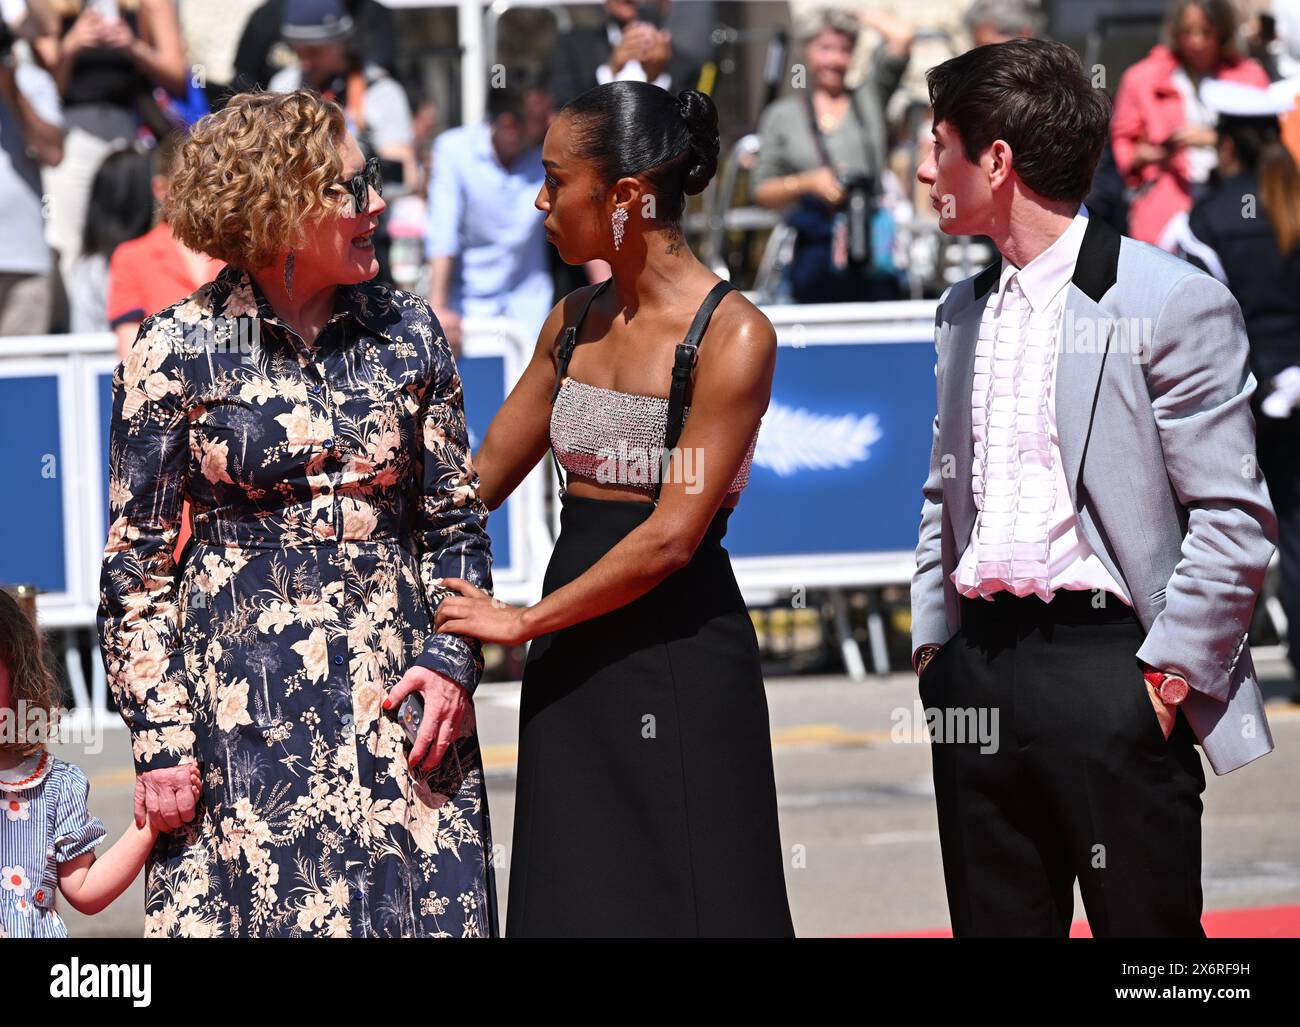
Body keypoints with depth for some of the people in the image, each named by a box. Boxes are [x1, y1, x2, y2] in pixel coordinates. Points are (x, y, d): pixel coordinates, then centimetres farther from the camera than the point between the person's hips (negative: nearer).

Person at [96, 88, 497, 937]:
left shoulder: (407, 334, 6)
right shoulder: (177, 350, -3)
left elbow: (456, 521, 12)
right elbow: (136, 558, 0)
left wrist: (453, 660, -2)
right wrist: (158, 733, -5)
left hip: (396, 694, 3)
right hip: (241, 697, -2)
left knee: (421, 905, -1)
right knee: (251, 902, -1)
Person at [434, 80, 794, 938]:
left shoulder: (731, 335, -13)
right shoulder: (575, 322, 9)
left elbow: (672, 536, -16)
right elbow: (486, 476, 17)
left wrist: (525, 621, -10)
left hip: (680, 659, -6)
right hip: (572, 662, 6)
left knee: (682, 899, -3)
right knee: (576, 898, 6)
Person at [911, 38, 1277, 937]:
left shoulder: (1171, 302, -8)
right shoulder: (964, 311, 16)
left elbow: (1234, 518, -10)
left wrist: (1169, 675, -12)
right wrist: (933, 642, 14)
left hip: (1110, 667, -7)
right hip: (977, 679, 7)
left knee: (1144, 923, -3)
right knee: (995, 922, 10)